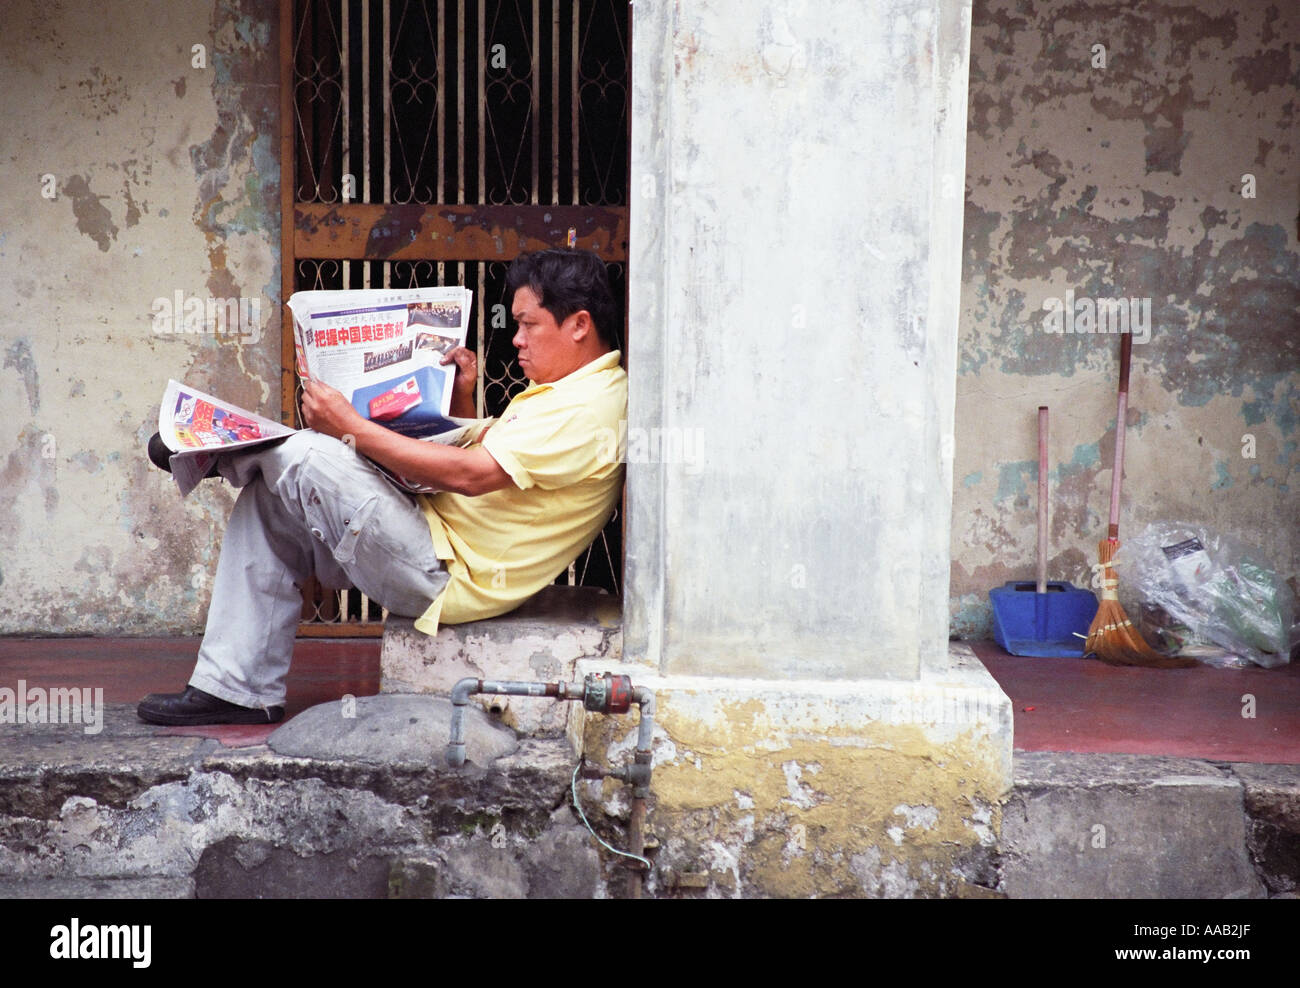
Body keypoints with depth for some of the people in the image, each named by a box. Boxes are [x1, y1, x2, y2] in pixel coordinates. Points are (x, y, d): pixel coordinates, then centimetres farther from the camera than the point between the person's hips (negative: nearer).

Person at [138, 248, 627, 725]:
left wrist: (352, 429, -20)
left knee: (306, 455, -21)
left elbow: (468, 475, -24)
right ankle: (238, 689, 6)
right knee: (267, 503, 6)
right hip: (433, 534, 11)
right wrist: (461, 398, 8)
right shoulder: (557, 390, 17)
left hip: (446, 576, -11)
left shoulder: (588, 407, -17)